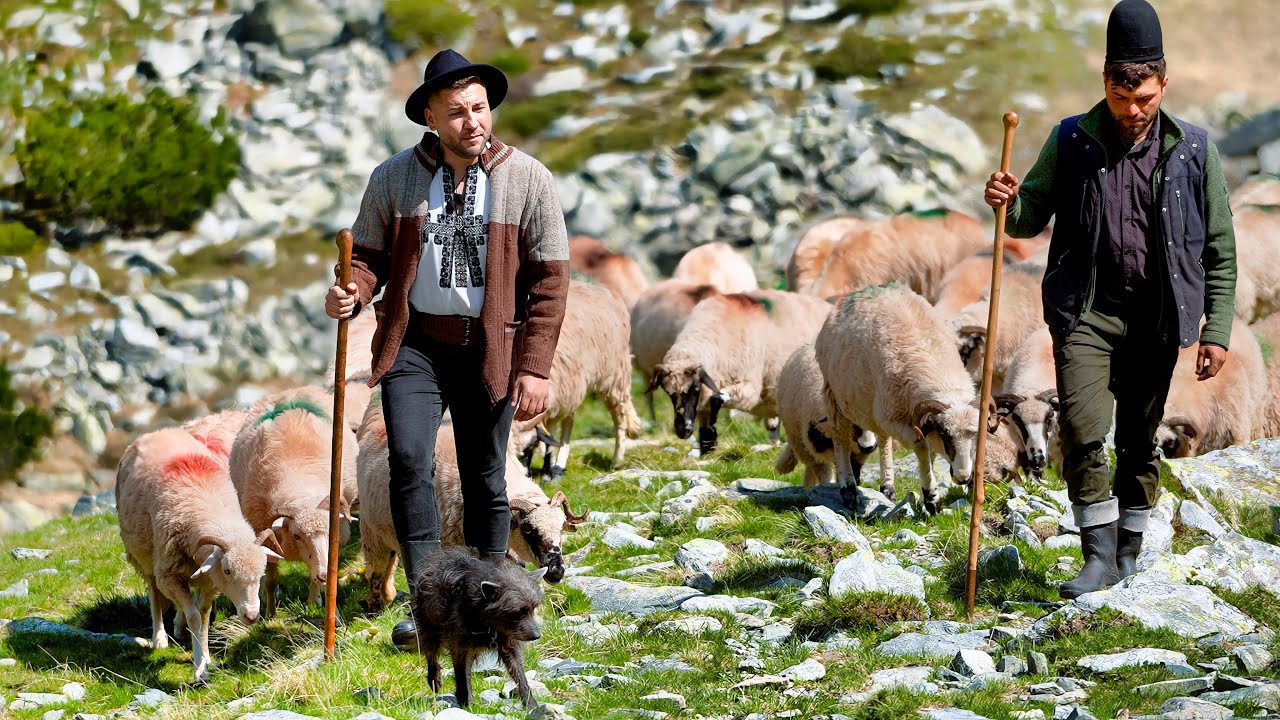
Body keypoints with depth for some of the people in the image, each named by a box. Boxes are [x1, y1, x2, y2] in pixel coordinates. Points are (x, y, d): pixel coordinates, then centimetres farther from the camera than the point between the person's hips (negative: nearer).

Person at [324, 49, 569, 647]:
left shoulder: (528, 180, -1)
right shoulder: (393, 179, 2)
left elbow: (549, 278, 0)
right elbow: (370, 254, 10)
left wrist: (535, 368, -6)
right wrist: (353, 292, -15)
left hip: (489, 351, 0)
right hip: (413, 345, 0)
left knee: (485, 481, 6)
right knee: (409, 462, -17)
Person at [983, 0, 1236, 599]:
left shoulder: (1193, 152, 1)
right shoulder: (1071, 142, 2)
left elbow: (1219, 251, 5)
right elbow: (1034, 216, 10)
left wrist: (1216, 331, -1)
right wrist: (1010, 203, -14)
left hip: (1155, 318, 0)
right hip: (1085, 310, 0)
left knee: (1140, 441, 8)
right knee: (1083, 431, -14)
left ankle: (1129, 552, 23)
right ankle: (1100, 555, -7)